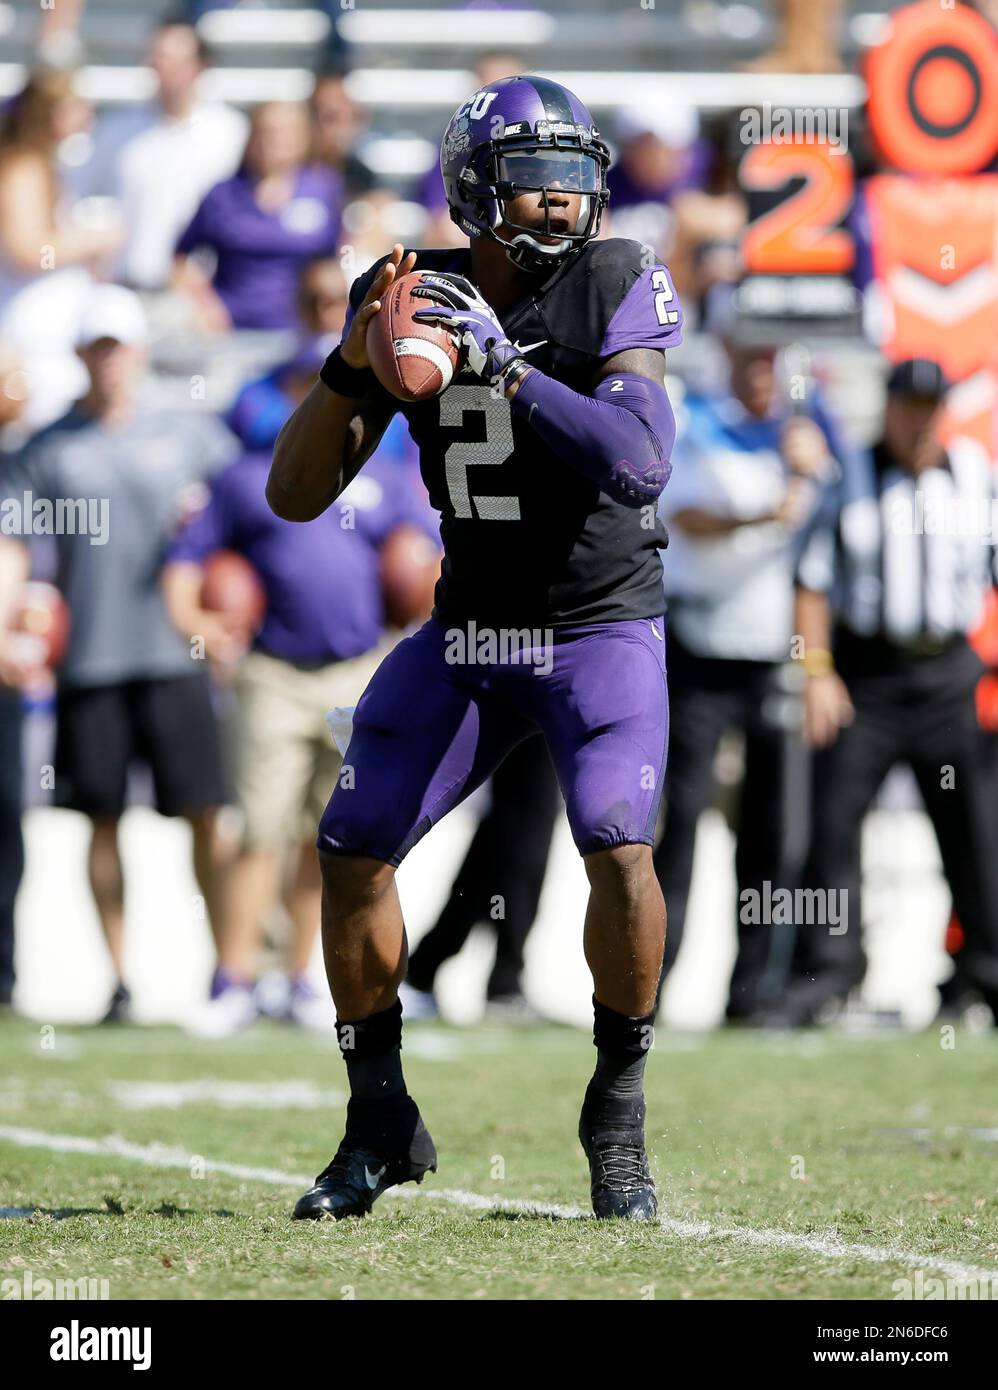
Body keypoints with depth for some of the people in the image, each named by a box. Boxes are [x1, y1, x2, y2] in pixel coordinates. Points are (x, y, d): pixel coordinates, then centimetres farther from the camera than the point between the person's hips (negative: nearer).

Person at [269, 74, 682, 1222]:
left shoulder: (616, 287, -13)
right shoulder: (409, 293, -4)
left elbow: (639, 461, -28)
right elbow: (295, 495, -5)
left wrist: (504, 364, -30)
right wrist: (354, 361, -21)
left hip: (601, 623, -4)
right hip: (467, 627, 4)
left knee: (619, 848, -23)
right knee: (353, 851, -3)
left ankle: (618, 1116, -2)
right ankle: (381, 1126, 14)